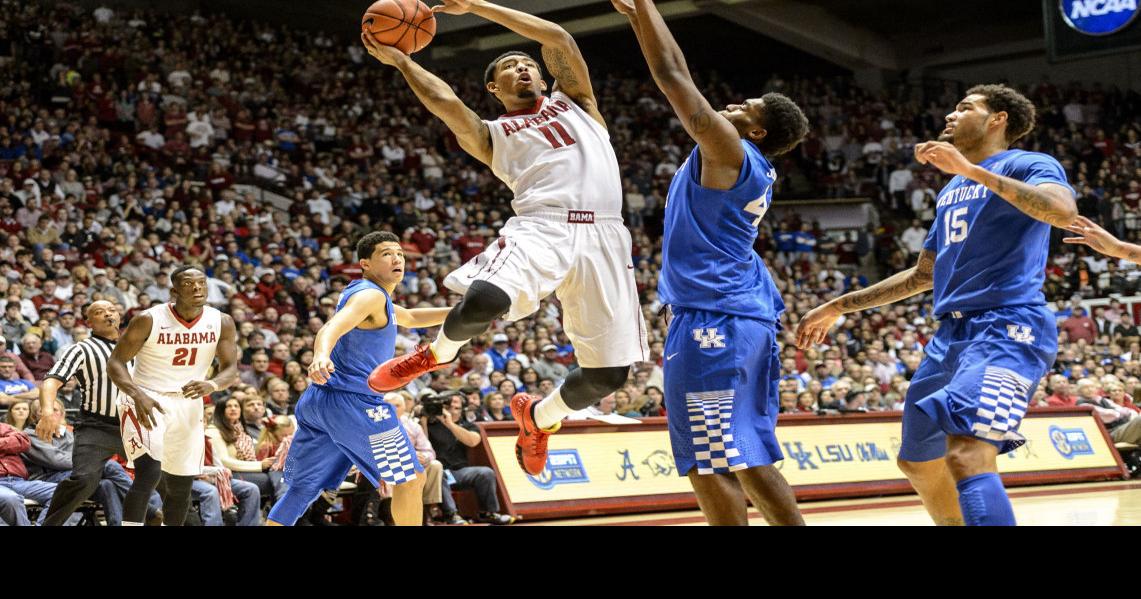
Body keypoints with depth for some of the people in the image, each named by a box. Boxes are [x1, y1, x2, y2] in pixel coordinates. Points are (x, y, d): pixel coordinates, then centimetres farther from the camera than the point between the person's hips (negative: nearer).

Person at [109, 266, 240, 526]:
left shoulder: (221, 322, -7)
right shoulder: (149, 320, -17)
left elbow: (230, 368, -2)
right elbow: (115, 362, -13)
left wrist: (212, 385, -26)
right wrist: (137, 395, -30)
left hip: (187, 403, 5)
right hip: (145, 400, -5)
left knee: (181, 485, 12)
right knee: (149, 472, -25)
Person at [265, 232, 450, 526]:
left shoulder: (357, 293, 23)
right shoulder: (371, 295, -9)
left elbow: (410, 318, 40)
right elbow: (332, 327, -29)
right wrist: (321, 355, -50)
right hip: (353, 402, -10)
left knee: (302, 488, 11)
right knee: (410, 478, -1)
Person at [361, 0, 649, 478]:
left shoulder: (574, 103, 28)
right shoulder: (492, 135, 23)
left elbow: (558, 38, 17)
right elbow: (445, 103, 4)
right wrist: (398, 59, 13)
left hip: (602, 238, 2)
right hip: (540, 228, -2)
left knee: (608, 374, -6)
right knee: (483, 301, -35)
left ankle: (538, 415, 28)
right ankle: (437, 353, 2)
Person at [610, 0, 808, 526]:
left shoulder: (728, 148, -7)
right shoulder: (751, 167, 17)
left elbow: (673, 75, -7)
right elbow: (680, 78, 23)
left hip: (712, 320, -10)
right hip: (745, 319, 10)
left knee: (708, 462, -9)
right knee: (748, 458, 11)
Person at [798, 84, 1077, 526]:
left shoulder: (1029, 165, -2)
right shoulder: (951, 189, 23)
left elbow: (1064, 211, -25)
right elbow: (923, 275, 31)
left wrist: (970, 169, -26)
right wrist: (837, 308, 30)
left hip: (1007, 327, -9)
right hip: (952, 332, 10)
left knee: (967, 454, -29)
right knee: (917, 461, 17)